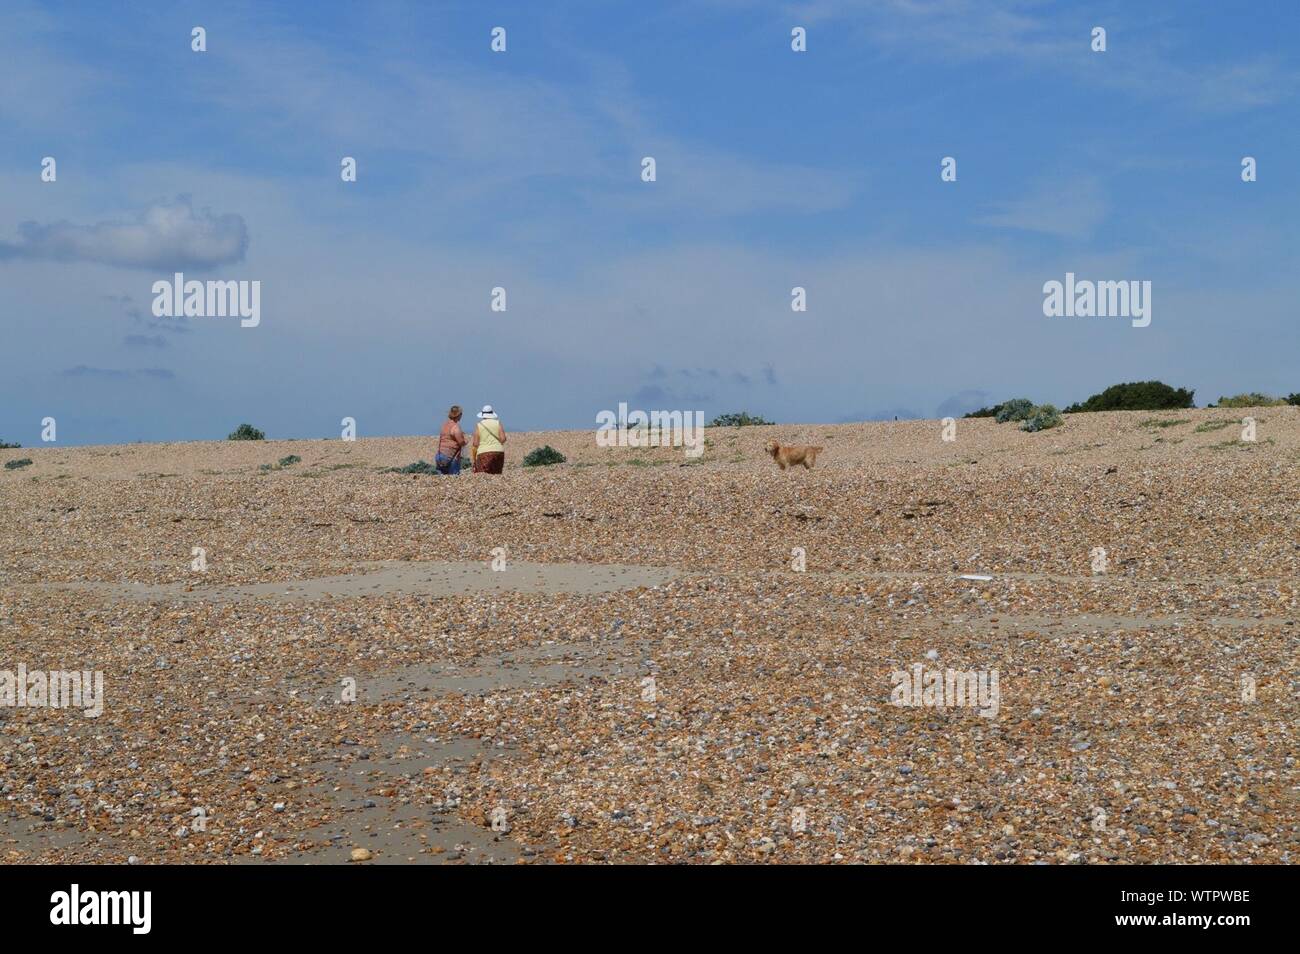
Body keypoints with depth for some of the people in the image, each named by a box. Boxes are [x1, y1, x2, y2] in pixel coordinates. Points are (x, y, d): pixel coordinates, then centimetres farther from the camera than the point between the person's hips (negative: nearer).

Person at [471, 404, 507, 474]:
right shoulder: (498, 423, 7)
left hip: (484, 453, -3)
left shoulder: (479, 426, 4)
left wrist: (474, 459, 6)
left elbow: (475, 444, 0)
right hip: (498, 452, 3)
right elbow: (503, 439, -3)